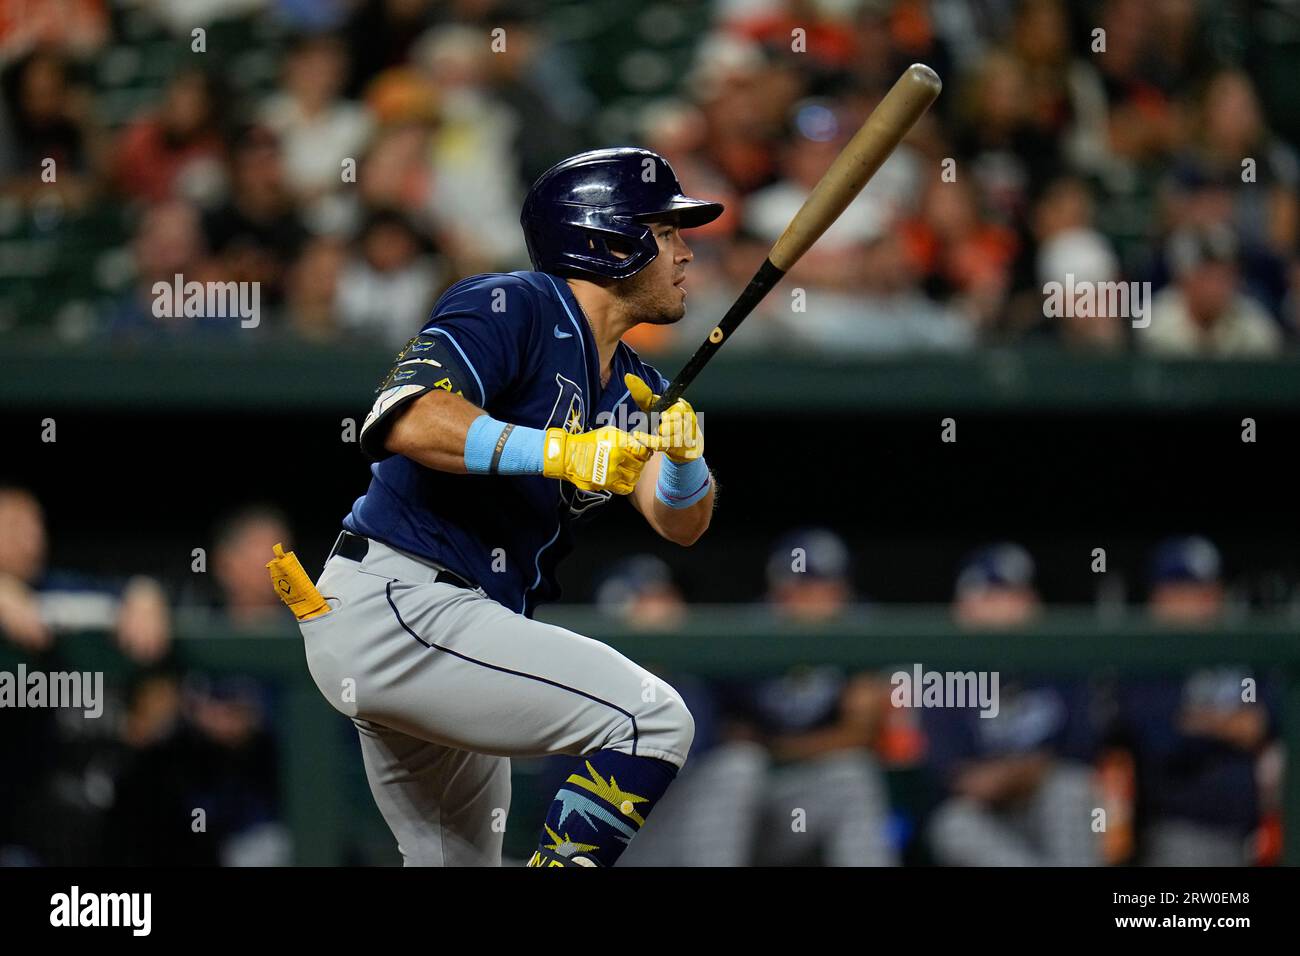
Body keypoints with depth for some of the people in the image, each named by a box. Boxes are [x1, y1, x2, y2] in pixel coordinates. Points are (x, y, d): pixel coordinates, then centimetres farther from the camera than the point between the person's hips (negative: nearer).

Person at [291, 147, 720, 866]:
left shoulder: (630, 387, 17)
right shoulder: (515, 308, -9)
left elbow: (679, 524, 3)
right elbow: (406, 418, -25)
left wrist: (684, 462, -19)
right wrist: (558, 451, -34)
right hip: (399, 608, -10)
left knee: (463, 861, 21)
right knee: (652, 721, -18)